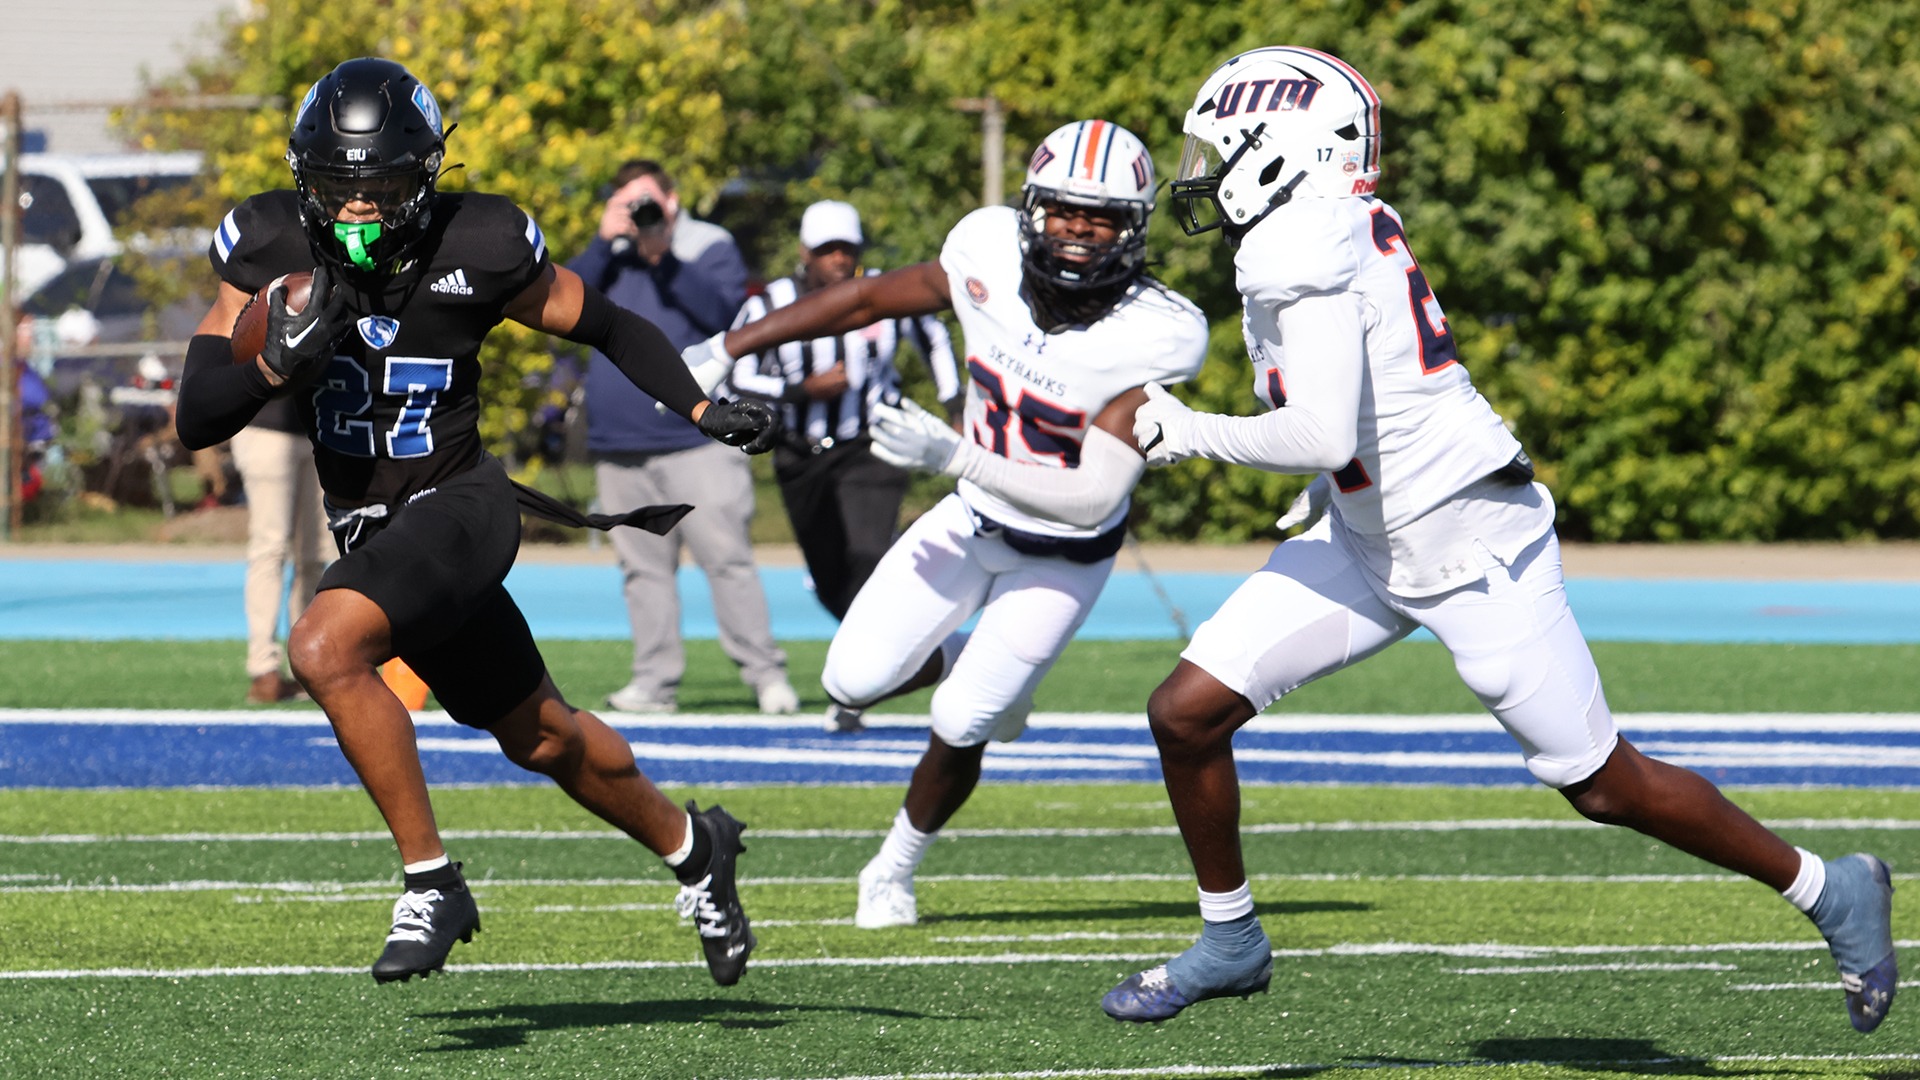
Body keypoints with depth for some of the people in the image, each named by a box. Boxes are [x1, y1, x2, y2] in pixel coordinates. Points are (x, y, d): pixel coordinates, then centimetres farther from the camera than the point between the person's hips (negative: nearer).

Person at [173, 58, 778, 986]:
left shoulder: (478, 247, -14)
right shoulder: (270, 249, -7)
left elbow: (603, 326, 2)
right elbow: (198, 419, -8)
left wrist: (701, 411, -9)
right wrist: (281, 360, -26)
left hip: (457, 505, -5)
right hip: (369, 527, 5)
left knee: (325, 649, -31)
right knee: (539, 738, 19)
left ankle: (431, 885, -19)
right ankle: (690, 847, 45)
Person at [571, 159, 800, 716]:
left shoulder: (711, 248, 3)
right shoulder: (609, 257, 14)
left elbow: (721, 311, -13)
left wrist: (664, 258, -17)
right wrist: (605, 243, -9)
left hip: (697, 444, -4)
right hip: (620, 449, 4)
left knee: (728, 559, -9)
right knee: (644, 567, 5)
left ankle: (765, 674, -7)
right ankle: (655, 680, 8)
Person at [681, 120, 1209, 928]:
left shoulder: (1150, 338, -31)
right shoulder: (993, 253, -19)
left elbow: (1093, 498, -33)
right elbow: (869, 299, -3)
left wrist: (951, 455, -37)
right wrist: (726, 349, -1)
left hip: (1063, 556, -4)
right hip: (974, 519, 4)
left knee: (961, 727, -7)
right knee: (854, 680, -6)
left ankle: (894, 871, 22)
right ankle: (976, 665, 27)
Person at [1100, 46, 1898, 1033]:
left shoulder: (1303, 251, -25)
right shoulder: (1337, 225, 1)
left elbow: (1325, 437, -35)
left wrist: (1193, 434, -22)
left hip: (1473, 556, -9)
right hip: (1368, 540, 9)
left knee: (1605, 786, 3)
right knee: (1187, 711, 0)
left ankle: (1832, 893, 19)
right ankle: (1229, 942, 18)